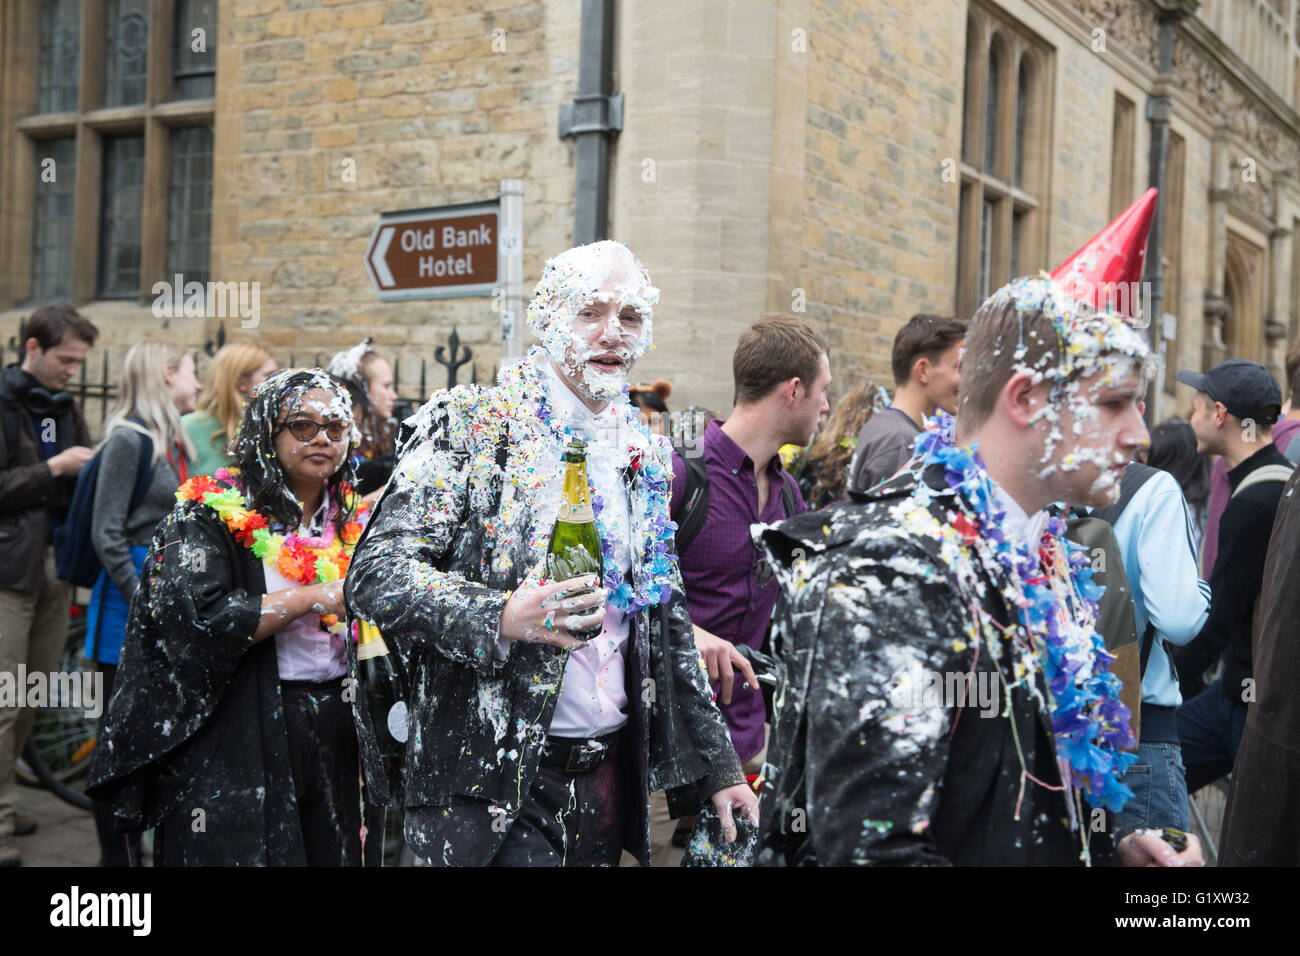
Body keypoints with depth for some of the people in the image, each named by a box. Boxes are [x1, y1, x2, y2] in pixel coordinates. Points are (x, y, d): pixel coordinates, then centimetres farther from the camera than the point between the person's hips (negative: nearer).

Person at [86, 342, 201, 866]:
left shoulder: (174, 440, 14)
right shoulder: (129, 439, -11)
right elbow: (107, 536, -14)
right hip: (130, 601, -8)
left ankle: (135, 843, 24)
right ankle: (116, 853, 11)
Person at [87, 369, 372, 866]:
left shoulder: (352, 521, 11)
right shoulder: (212, 512, -4)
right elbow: (201, 617, -18)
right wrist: (315, 597, -16)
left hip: (330, 732, 5)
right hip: (236, 740, -5)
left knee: (327, 852, 7)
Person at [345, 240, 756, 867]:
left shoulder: (644, 456, 11)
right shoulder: (468, 426, -7)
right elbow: (377, 577, -14)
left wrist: (717, 768, 13)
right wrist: (501, 617, -29)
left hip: (611, 775, 6)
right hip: (493, 784, -5)